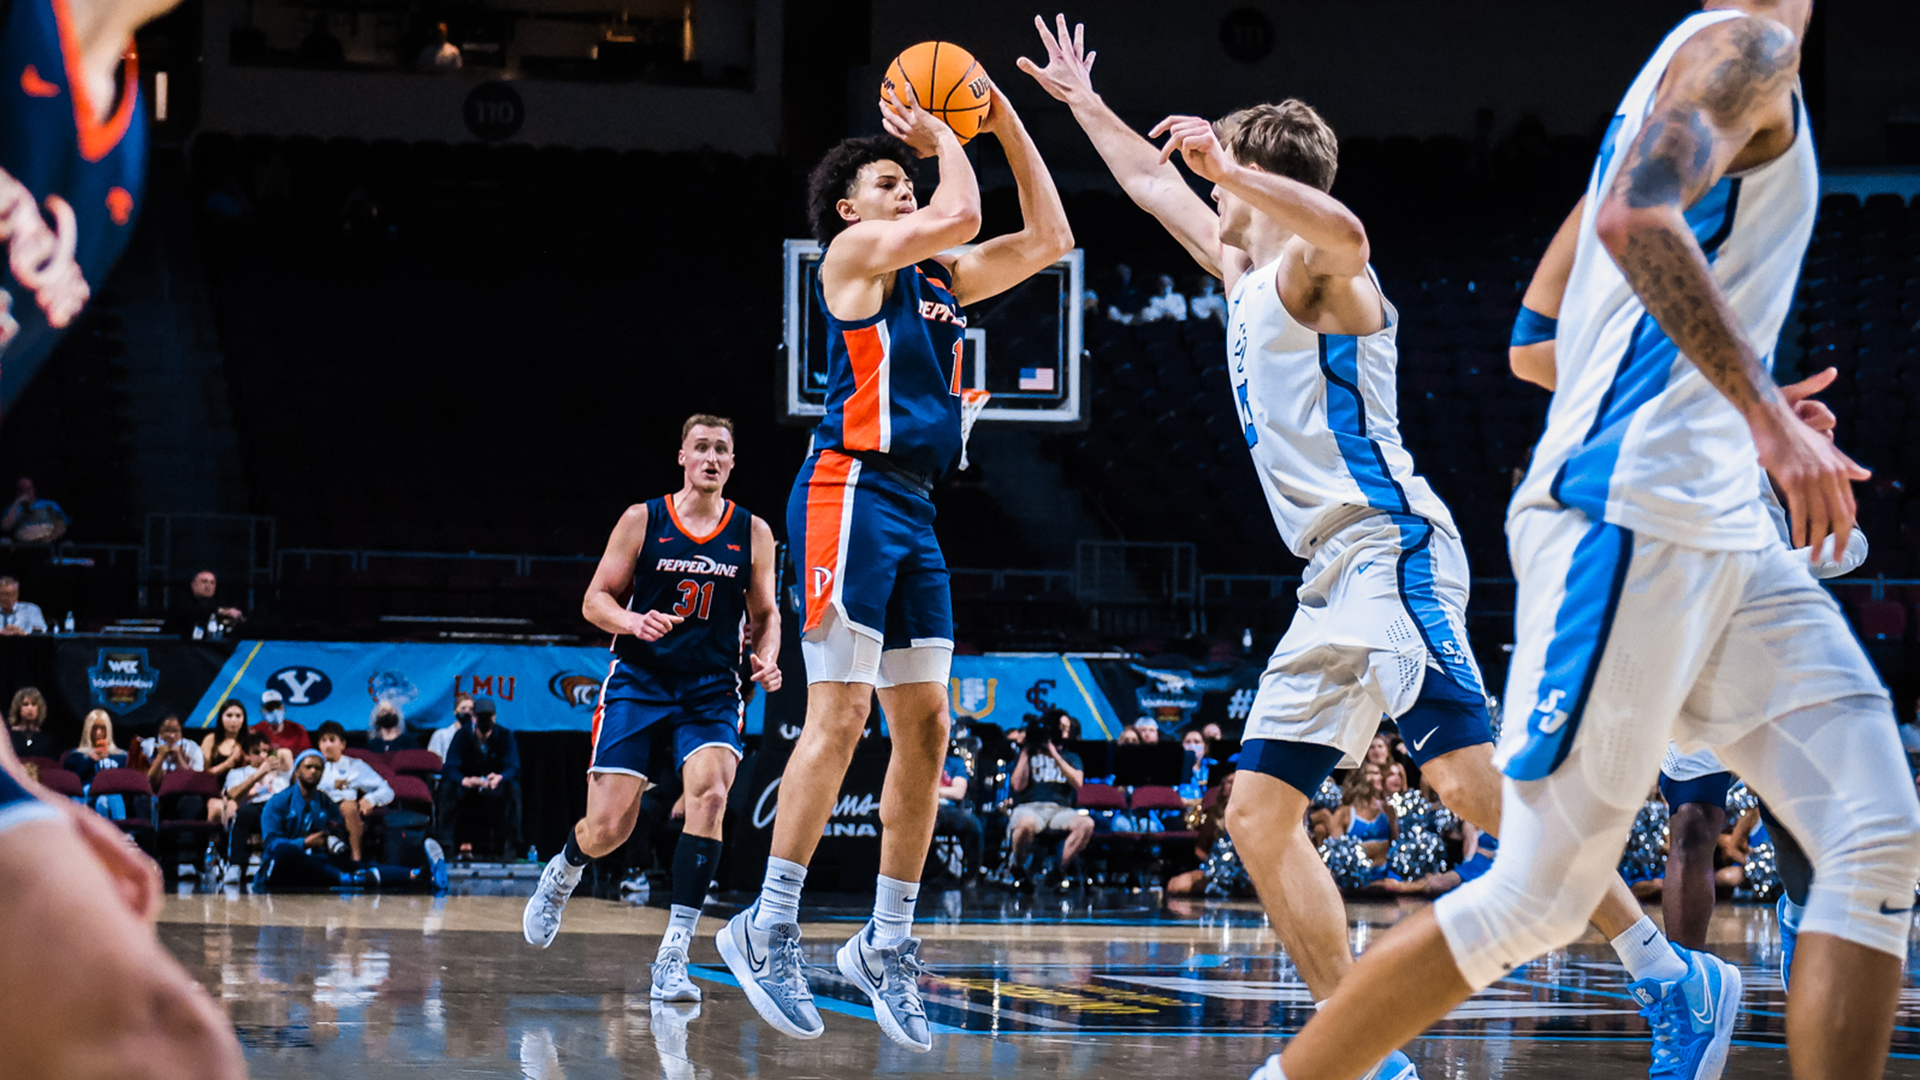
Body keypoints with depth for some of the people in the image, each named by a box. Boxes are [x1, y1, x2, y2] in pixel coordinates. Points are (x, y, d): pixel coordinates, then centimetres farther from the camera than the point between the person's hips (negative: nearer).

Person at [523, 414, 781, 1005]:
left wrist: (767, 660, -6)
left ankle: (673, 955, -24)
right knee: (609, 828, -7)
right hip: (638, 684, -1)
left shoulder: (753, 533, 5)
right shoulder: (643, 520, 1)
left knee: (709, 794, -27)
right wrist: (633, 622, -17)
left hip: (712, 694, 1)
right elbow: (595, 600, 3)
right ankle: (562, 871, 33)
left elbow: (765, 614, 15)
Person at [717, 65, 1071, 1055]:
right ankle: (769, 929, -8)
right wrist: (943, 139, 1)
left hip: (913, 510, 8)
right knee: (840, 715, -13)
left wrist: (1008, 128, 16)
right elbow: (960, 215, -16)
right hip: (852, 492, -8)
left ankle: (888, 943, 10)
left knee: (925, 725, 4)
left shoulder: (937, 278, 21)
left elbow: (1047, 239, 21)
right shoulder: (856, 252, -1)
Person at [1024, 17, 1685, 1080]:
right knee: (1258, 811, 3)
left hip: (1389, 546, -10)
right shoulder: (1246, 276, 23)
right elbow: (1153, 184, 39)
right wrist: (1082, 103, 45)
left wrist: (1226, 165, -27)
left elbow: (1346, 232, -30)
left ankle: (1662, 973, -22)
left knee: (1471, 777, -23)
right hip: (1332, 584, 10)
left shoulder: (1313, 267, -3)